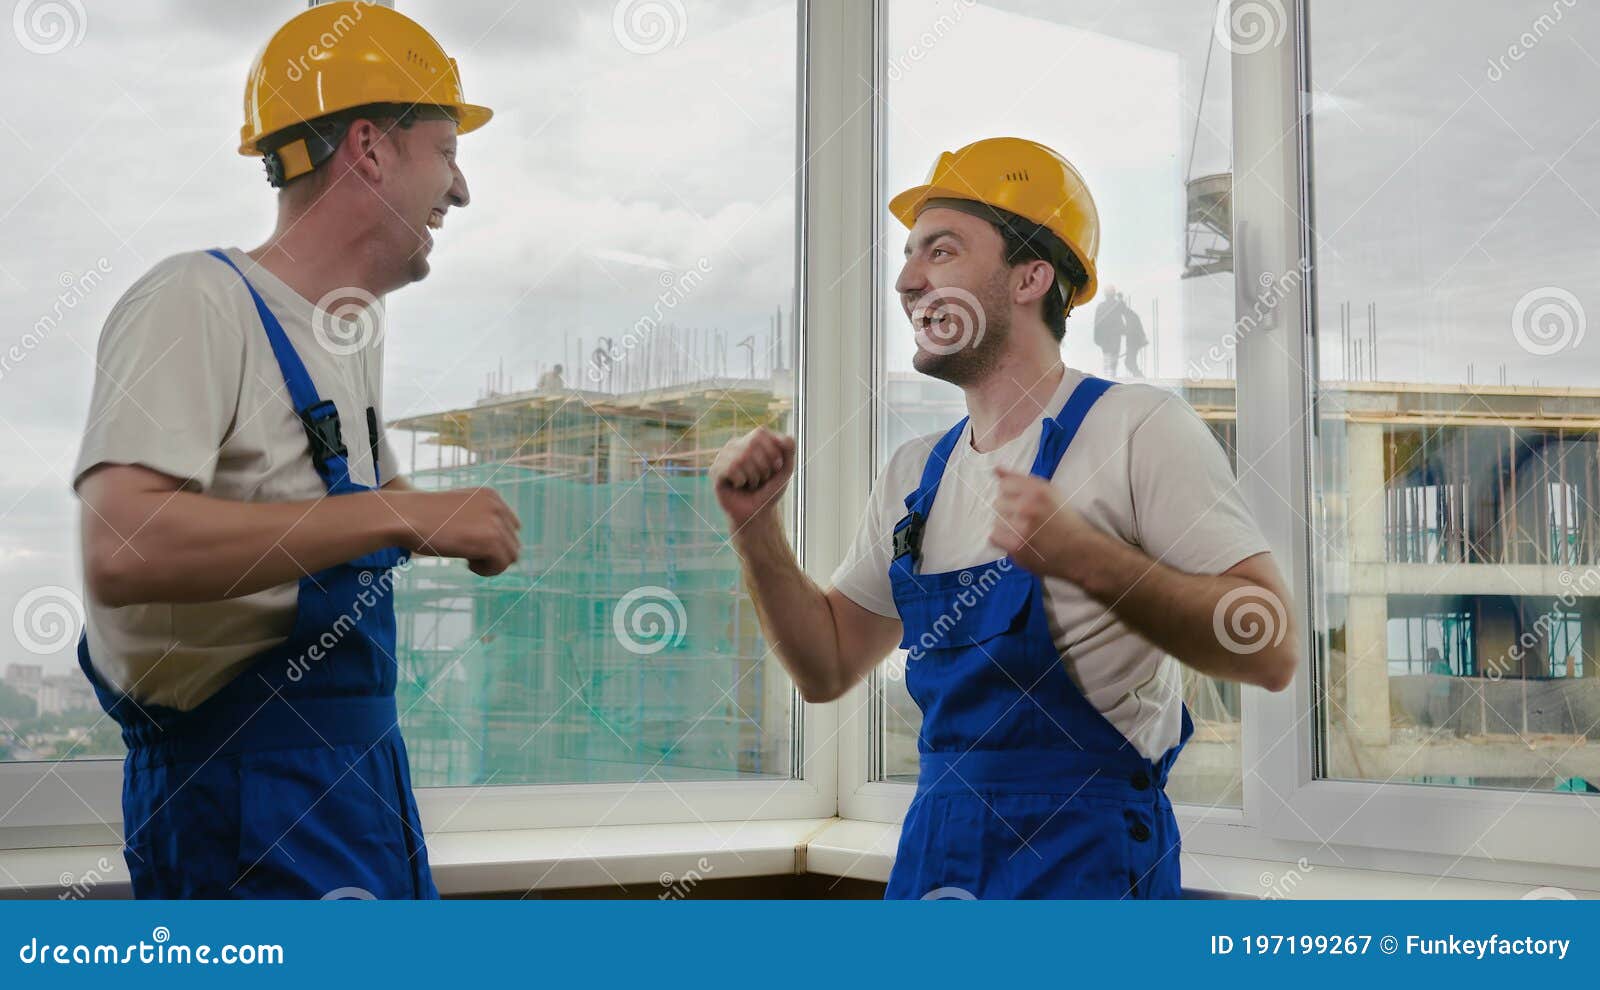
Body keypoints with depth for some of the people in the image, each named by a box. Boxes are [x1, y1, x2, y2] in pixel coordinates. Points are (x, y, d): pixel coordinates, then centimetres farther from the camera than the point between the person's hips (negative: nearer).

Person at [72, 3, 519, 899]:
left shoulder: (353, 324, 13)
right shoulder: (197, 303, -15)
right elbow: (122, 553, -31)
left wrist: (453, 526, 11)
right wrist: (402, 518, -28)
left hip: (360, 756, 9)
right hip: (246, 788, -9)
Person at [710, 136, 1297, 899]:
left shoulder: (1136, 428, -10)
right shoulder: (915, 475, 10)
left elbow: (1269, 651, -17)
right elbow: (827, 667, 15)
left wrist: (1086, 557, -30)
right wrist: (754, 526, 2)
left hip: (1085, 860, -6)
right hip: (934, 852, 6)